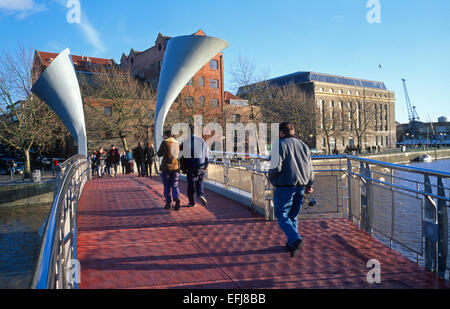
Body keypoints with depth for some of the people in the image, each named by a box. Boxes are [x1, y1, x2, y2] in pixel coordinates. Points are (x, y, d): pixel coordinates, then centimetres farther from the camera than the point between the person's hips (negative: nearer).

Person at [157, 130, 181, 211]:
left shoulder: (164, 142, -6)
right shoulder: (177, 143, 7)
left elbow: (159, 154, 1)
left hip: (166, 166, -3)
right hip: (175, 167, 3)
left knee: (166, 186, 9)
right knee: (175, 185, 9)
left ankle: (168, 203, 14)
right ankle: (177, 198, -16)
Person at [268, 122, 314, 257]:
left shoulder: (280, 145, -8)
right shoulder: (303, 145, 13)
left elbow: (276, 166, -18)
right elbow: (310, 168, 15)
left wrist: (272, 179, 2)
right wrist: (309, 185, 26)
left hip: (285, 186, -7)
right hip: (301, 187, 7)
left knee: (282, 216, 1)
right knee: (293, 215, 17)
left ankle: (296, 239, -17)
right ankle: (291, 244, 20)